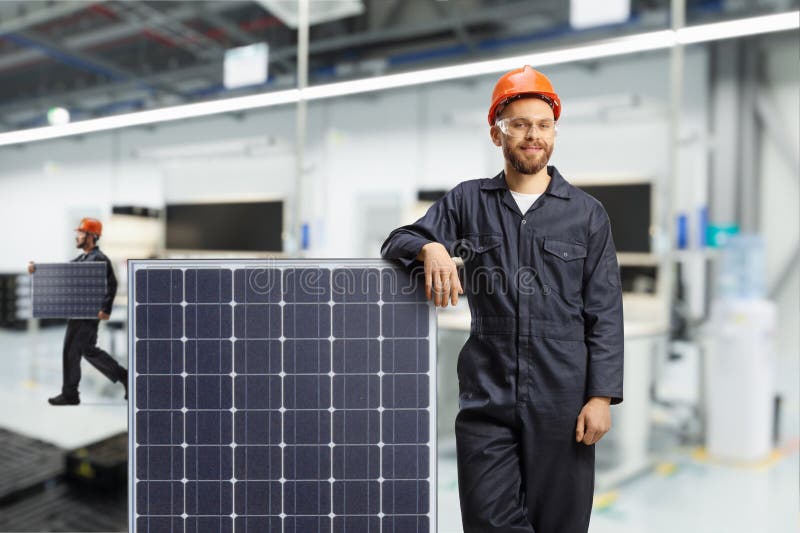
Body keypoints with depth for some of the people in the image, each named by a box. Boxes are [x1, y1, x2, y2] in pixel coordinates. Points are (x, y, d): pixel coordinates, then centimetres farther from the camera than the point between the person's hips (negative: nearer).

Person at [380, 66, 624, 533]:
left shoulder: (587, 214, 6)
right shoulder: (468, 202, 10)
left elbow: (605, 314, 3)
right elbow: (399, 241, 7)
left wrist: (601, 396, -5)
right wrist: (430, 247, -17)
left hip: (561, 402, 0)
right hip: (486, 401, 1)